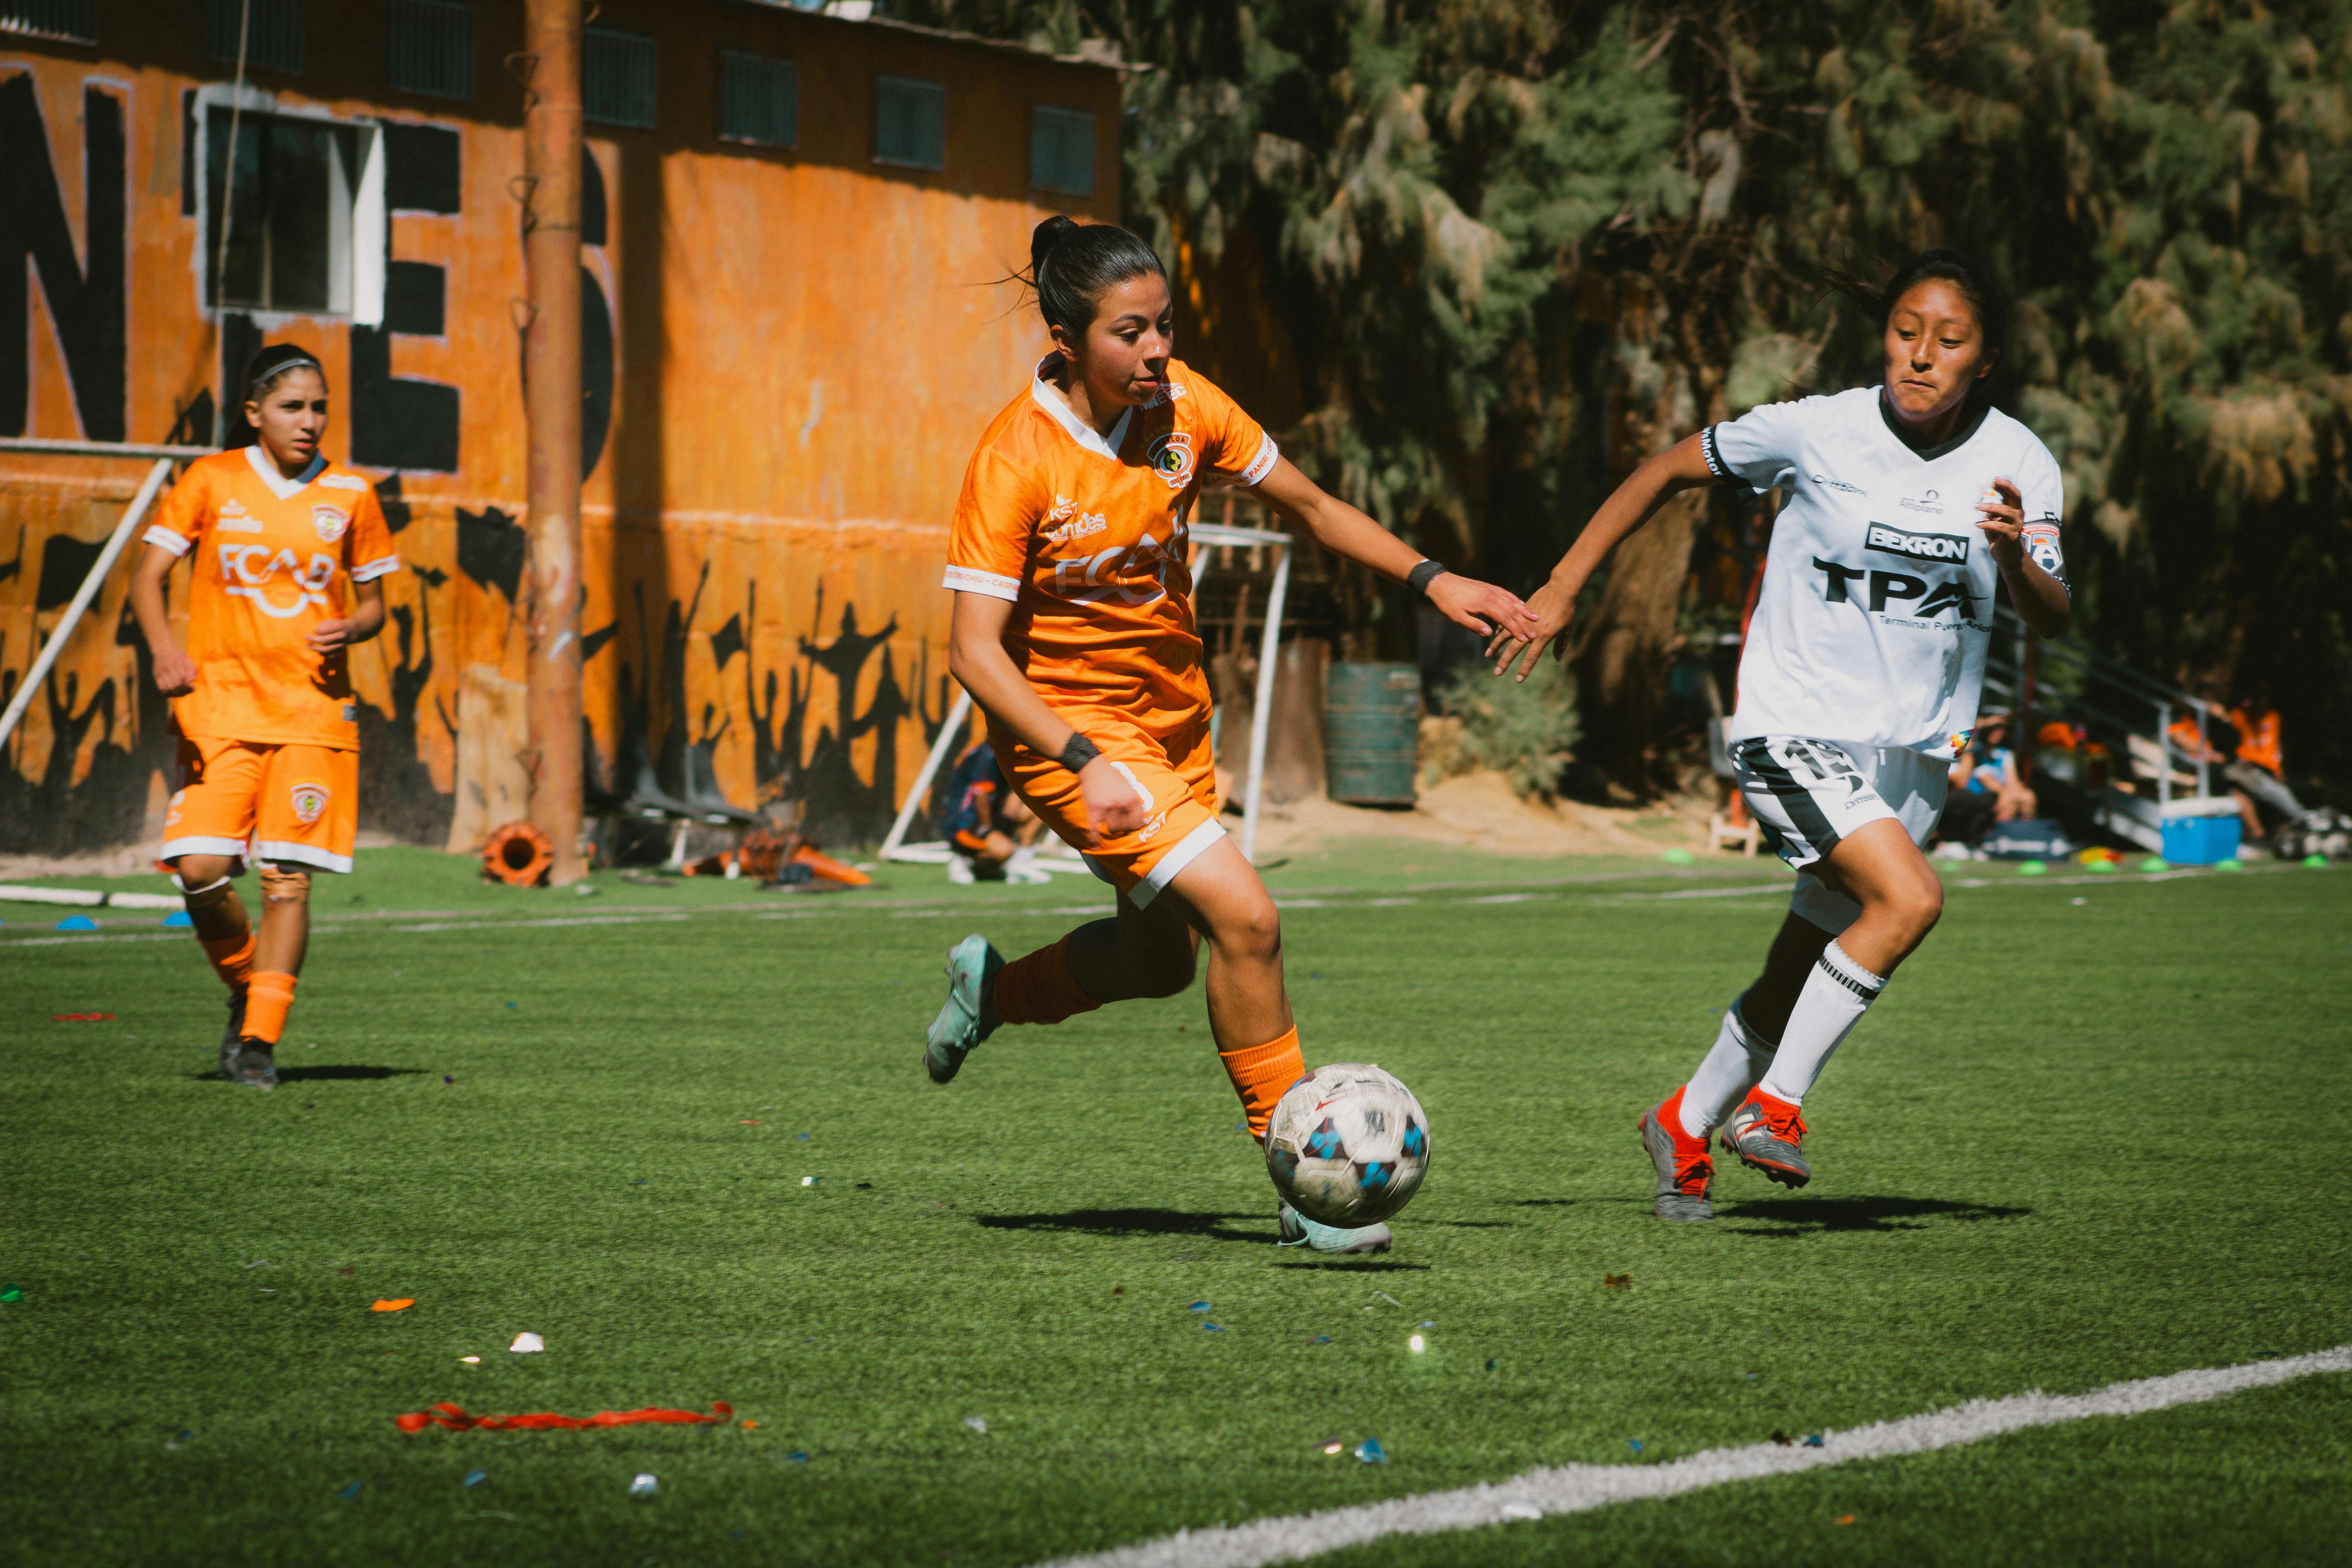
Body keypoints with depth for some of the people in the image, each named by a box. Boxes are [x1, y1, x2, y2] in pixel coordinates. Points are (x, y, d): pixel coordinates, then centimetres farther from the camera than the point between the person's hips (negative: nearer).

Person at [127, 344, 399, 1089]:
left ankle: (260, 1039, -2)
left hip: (314, 710, 0)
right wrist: (165, 647, -19)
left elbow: (372, 604, 15)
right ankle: (245, 989, 16)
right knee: (201, 868, -11)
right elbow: (147, 578, 0)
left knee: (287, 877, -8)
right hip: (218, 704, 0)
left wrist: (350, 629, -9)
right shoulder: (211, 481, 3)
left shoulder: (349, 494, 6)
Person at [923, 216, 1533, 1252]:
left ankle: (992, 989, 47)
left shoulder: (1183, 408, -8)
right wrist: (1085, 767, -35)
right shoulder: (1017, 459, -24)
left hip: (1175, 714, 7)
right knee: (1244, 918, -20)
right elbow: (974, 650, -25)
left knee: (1162, 958, 19)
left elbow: (1311, 507, 7)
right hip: (1070, 728, -7)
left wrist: (1431, 580, -2)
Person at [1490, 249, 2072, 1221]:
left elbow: (2050, 623, -8)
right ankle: (1773, 1104, -12)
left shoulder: (2017, 463, -4)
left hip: (1915, 749, 4)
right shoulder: (1816, 431, -12)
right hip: (1795, 729, -4)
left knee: (1797, 975, 10)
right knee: (1909, 899, -26)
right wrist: (1562, 590, 0)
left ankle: (1685, 1126, 33)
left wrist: (2016, 558, -31)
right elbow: (1669, 472, 1)